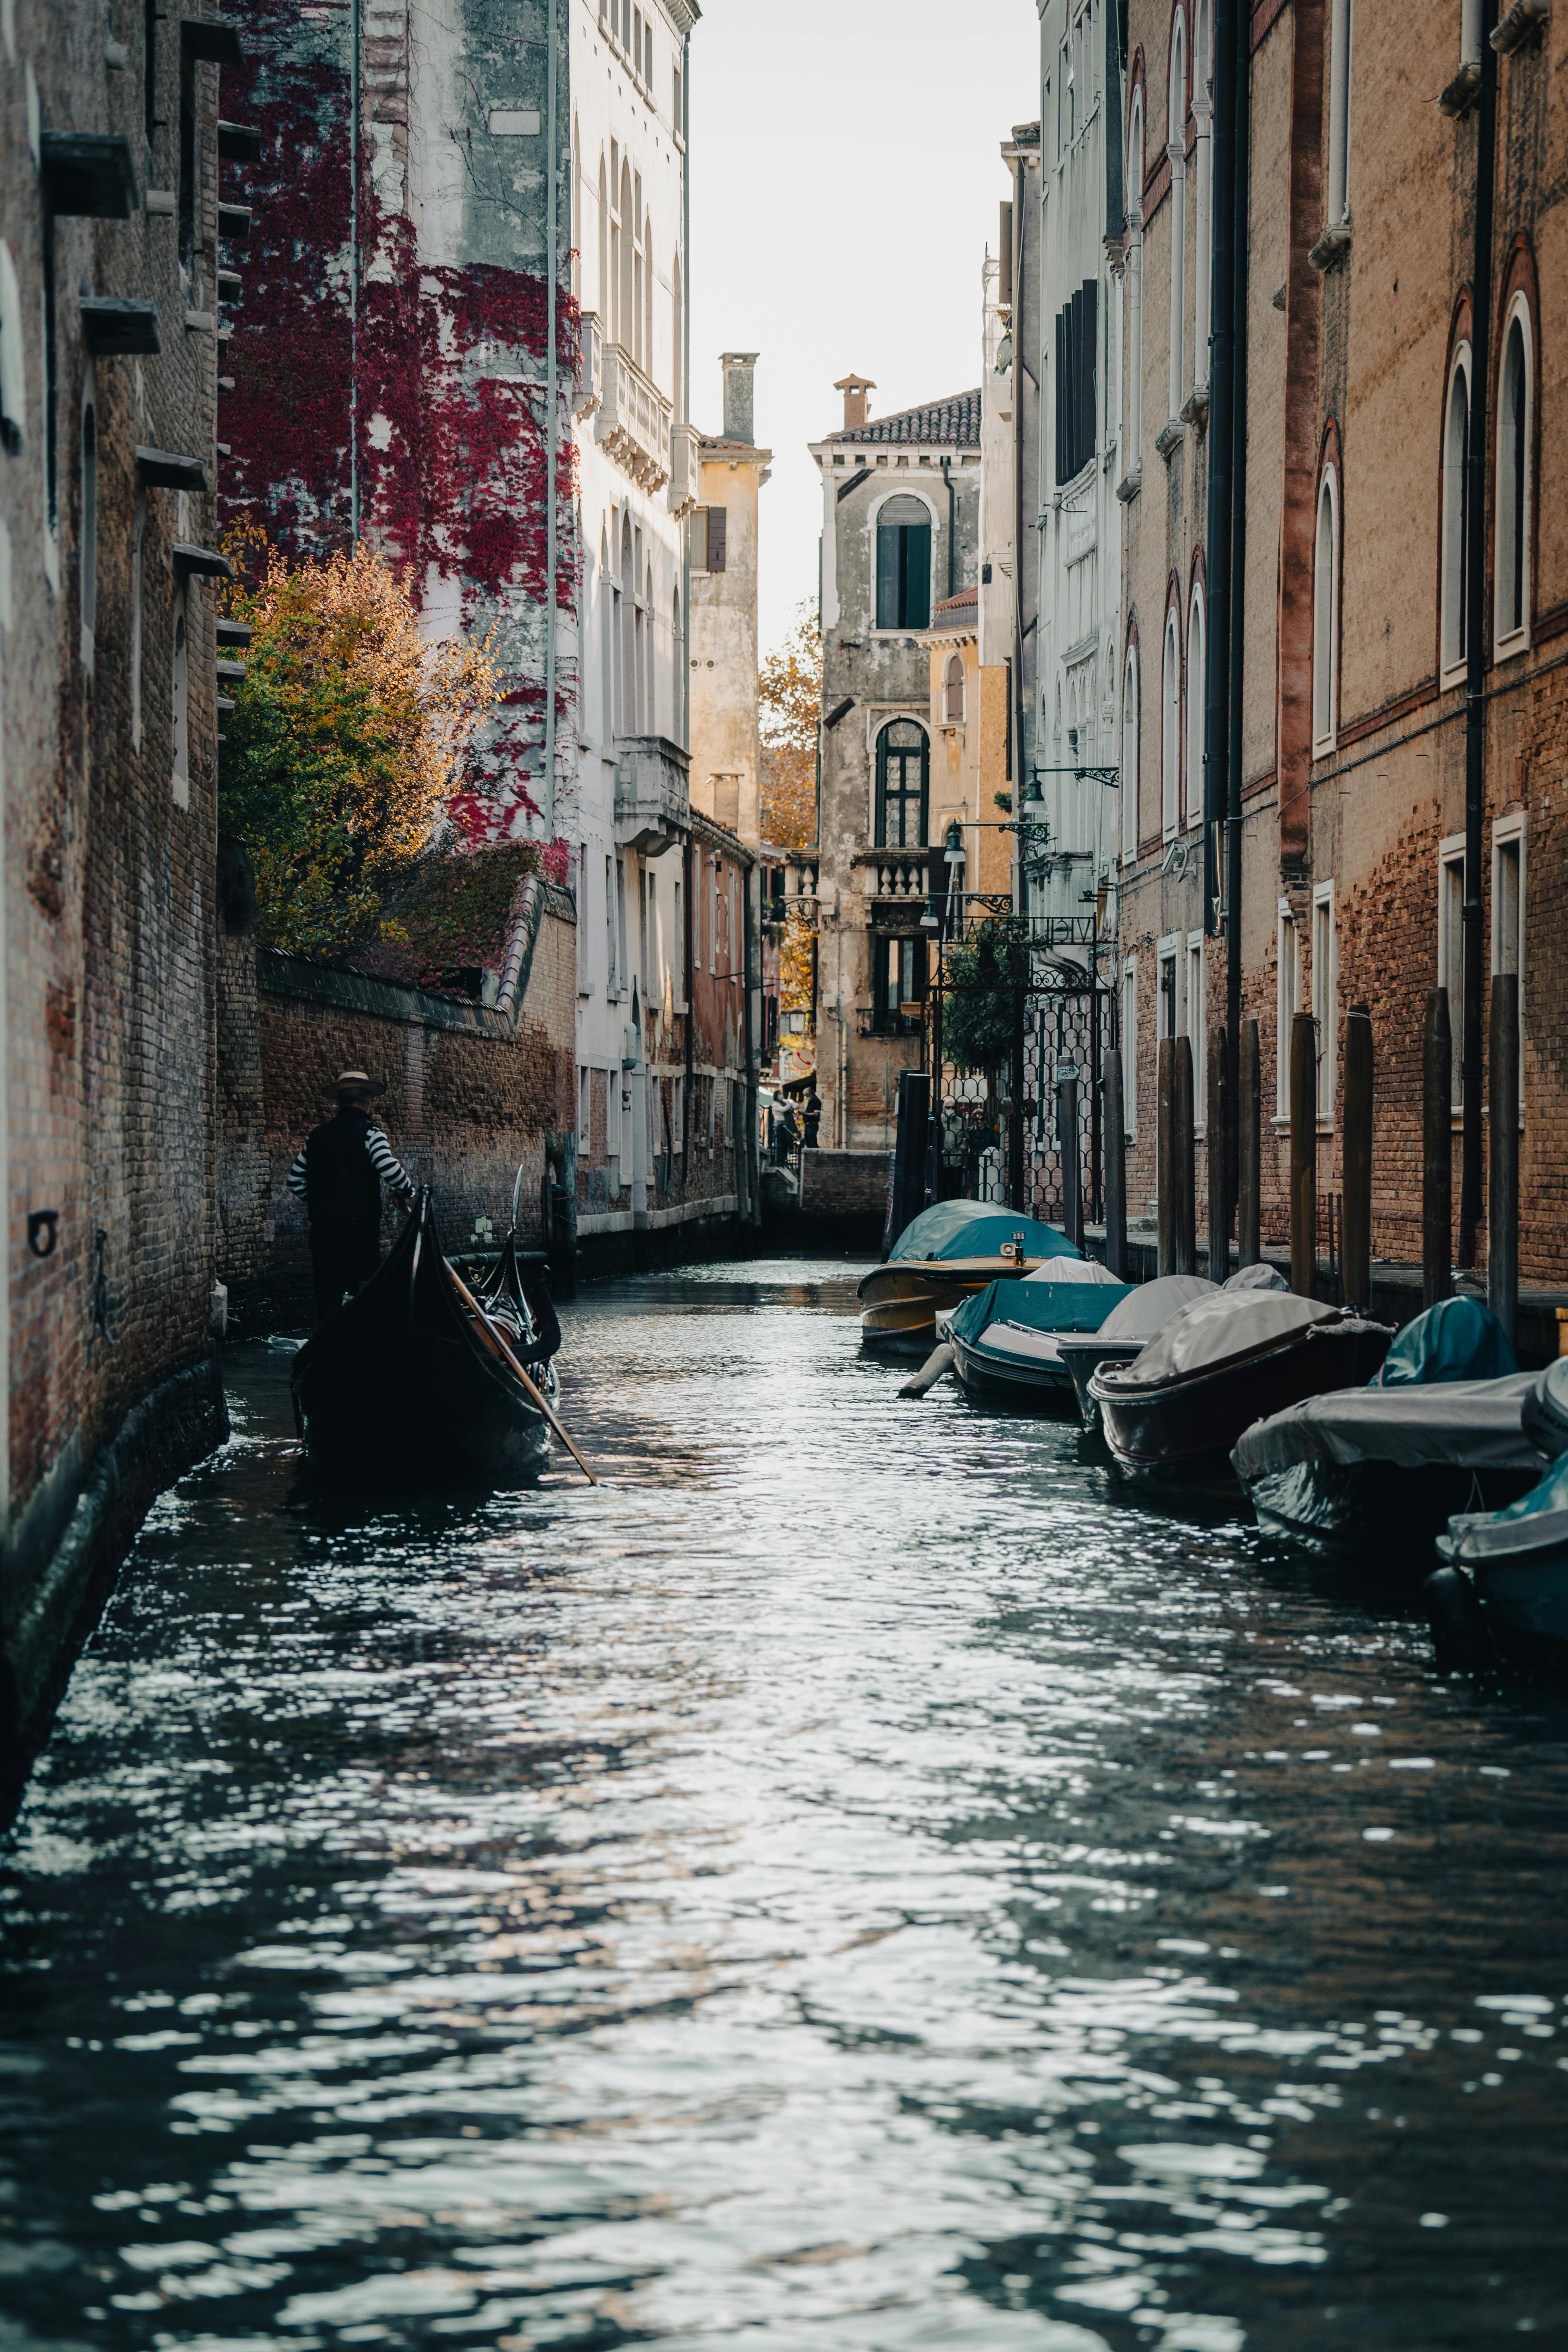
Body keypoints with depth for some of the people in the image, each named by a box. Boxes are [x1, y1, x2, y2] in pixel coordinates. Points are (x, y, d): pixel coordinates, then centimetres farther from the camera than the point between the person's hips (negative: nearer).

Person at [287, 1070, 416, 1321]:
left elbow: (295, 1182, 16)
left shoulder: (317, 1135, 13)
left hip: (322, 1226, 5)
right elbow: (390, 1169, -16)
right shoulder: (368, 1132, -5)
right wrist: (409, 1194, 2)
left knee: (327, 1293, 8)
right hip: (360, 1225, -5)